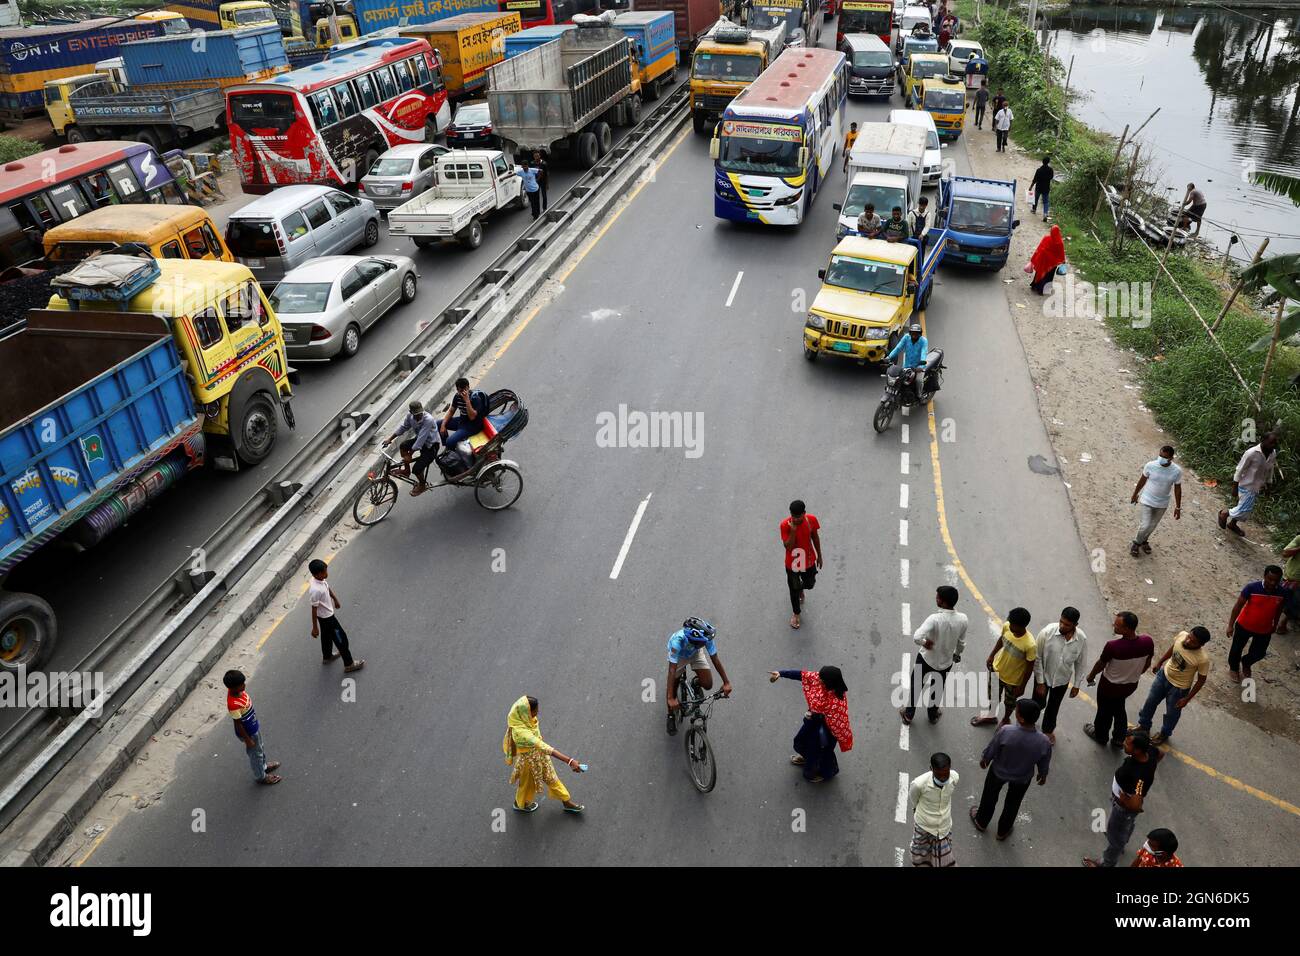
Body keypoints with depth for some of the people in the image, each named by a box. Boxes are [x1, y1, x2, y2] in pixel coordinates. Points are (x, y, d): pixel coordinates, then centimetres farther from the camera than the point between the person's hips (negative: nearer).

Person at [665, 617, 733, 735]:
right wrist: (671, 698, -46)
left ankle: (696, 683, 25)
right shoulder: (678, 640, -46)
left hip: (696, 654, 2)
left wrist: (726, 683, -24)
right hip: (678, 655, -2)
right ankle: (671, 716, 20)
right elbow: (672, 670, -44)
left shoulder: (706, 638, -37)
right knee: (673, 688, -7)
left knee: (707, 685, -10)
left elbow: (715, 659, -25)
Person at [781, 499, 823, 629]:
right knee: (794, 589, 16)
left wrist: (819, 555, 7)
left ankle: (801, 588, 62)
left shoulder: (812, 520, -19)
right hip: (793, 564, -3)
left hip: (809, 561, 3)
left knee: (809, 584, 25)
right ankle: (796, 613, 42)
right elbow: (788, 547, -29)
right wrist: (793, 530, -42)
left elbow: (815, 537, -2)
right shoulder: (785, 525, -28)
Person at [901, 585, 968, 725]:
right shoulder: (962, 619, -19)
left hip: (927, 659, -4)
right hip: (946, 662, 4)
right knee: (937, 688, 30)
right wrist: (957, 654, 18)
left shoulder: (935, 619, -34)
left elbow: (917, 637, -46)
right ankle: (933, 714, 51)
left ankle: (909, 714, 41)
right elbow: (961, 643, -3)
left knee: (916, 686, 22)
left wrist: (926, 643, -23)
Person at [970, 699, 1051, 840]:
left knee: (990, 797, 29)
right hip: (1022, 778, 1)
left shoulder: (1005, 731, -37)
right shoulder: (1044, 742, -32)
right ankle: (1003, 831, 51)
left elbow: (991, 749, -18)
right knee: (1013, 803, 29)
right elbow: (1043, 764, -12)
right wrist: (1043, 775, 12)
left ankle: (981, 822, 53)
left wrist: (984, 759, 4)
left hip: (999, 771, -1)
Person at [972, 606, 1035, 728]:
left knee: (1009, 702, 26)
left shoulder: (1030, 645, -38)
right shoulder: (1007, 626, -25)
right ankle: (992, 716, 56)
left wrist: (1022, 686, -11)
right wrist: (992, 655, 7)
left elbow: (1030, 666, -21)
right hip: (997, 669, 4)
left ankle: (1006, 720, 55)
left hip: (1013, 679, -4)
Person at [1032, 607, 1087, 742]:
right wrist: (1040, 682, -15)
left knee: (1053, 707, 23)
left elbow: (1081, 664, -6)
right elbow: (1037, 658, -19)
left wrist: (1076, 685, 1)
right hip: (1043, 676, -2)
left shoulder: (1082, 639, -22)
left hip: (1062, 680, 2)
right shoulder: (1047, 632, -30)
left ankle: (1048, 729, 51)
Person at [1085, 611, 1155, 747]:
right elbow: (1147, 664, -4)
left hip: (1110, 686, -4)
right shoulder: (1148, 641, -25)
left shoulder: (1113, 646, -38)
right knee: (1119, 709, 32)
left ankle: (1100, 735, 49)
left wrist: (1091, 676, 4)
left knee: (1105, 711, 24)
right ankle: (1119, 738, 46)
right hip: (1131, 685, 4)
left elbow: (1100, 664, -18)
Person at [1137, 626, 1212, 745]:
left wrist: (1187, 698, -12)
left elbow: (1201, 680, -18)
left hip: (1179, 687, -5)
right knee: (1150, 702, 23)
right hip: (1164, 674, 5)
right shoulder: (1182, 634, -24)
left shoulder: (1203, 658, -35)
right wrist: (1159, 662, 12)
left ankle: (1164, 733, 51)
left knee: (1172, 713, 21)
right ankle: (1144, 726, 49)